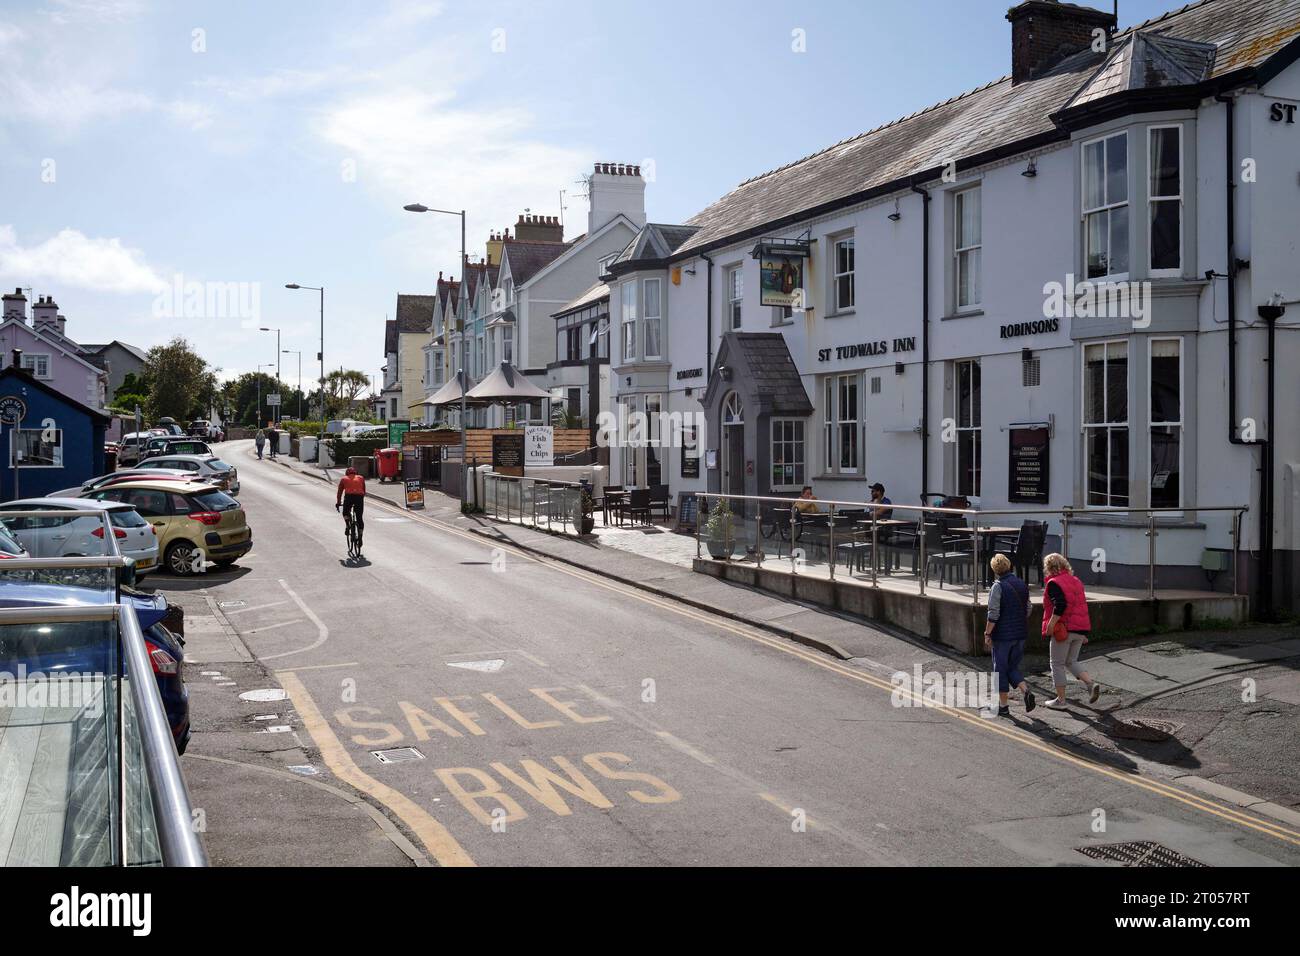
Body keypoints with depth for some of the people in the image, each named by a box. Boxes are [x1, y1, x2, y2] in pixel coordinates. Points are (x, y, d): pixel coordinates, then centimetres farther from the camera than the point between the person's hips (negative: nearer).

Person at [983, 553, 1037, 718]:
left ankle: (1003, 706, 10)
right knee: (1013, 667, 18)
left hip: (1002, 635, -6)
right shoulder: (1023, 585, 6)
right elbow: (1028, 610, 12)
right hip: (1020, 634, 6)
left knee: (1000, 669, 5)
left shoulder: (998, 586, -14)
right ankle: (1026, 691, -6)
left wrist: (987, 634, -10)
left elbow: (993, 614, -17)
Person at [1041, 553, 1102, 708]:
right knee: (1071, 661, 19)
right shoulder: (1076, 581, 15)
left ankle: (1060, 699, 9)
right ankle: (1091, 683, -3)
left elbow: (1060, 605, -24)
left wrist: (1050, 625, -19)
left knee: (1057, 664, 5)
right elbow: (1082, 605, 17)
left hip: (1063, 629, -7)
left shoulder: (1053, 583, -10)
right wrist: (1084, 633, 22)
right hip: (1080, 629, 8)